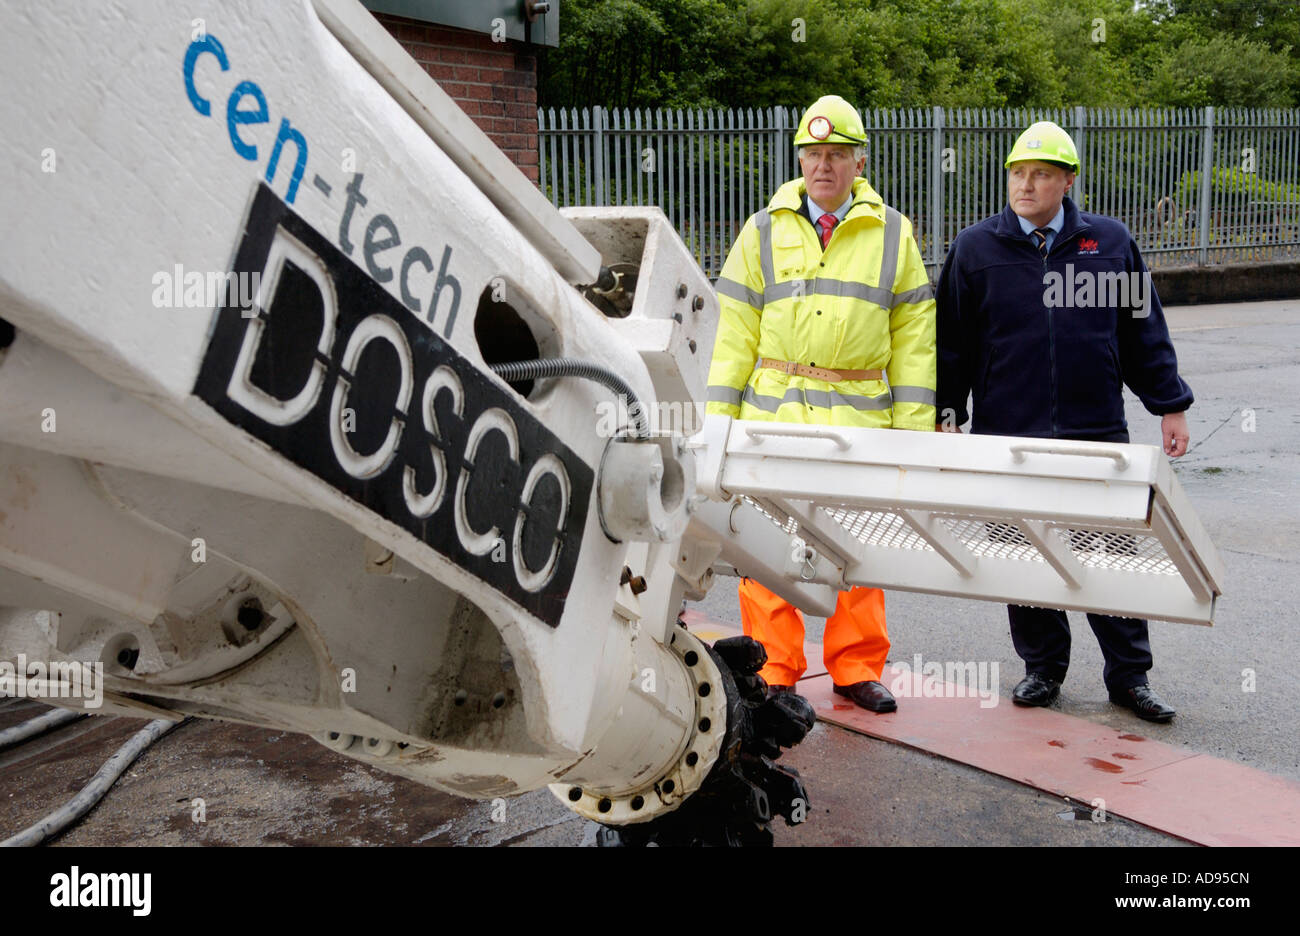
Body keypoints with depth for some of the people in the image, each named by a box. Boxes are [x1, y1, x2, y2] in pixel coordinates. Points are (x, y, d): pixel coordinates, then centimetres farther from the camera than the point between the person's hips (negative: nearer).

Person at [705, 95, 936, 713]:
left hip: (862, 417, 0)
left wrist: (914, 427, 3)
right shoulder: (765, 231, 9)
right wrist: (720, 421, 3)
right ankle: (773, 673, 12)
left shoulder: (892, 234, 9)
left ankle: (856, 669, 21)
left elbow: (913, 338, 9)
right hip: (773, 413, 0)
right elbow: (735, 333, 8)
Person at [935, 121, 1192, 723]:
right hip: (1007, 436, 0)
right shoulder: (975, 248, 3)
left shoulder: (1110, 243, 6)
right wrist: (947, 414, 2)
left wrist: (1170, 405, 10)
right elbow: (952, 342, 6)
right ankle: (1042, 667, 24)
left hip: (1097, 432, 0)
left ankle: (1129, 675, 18)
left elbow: (1144, 333, 11)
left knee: (1112, 554, 4)